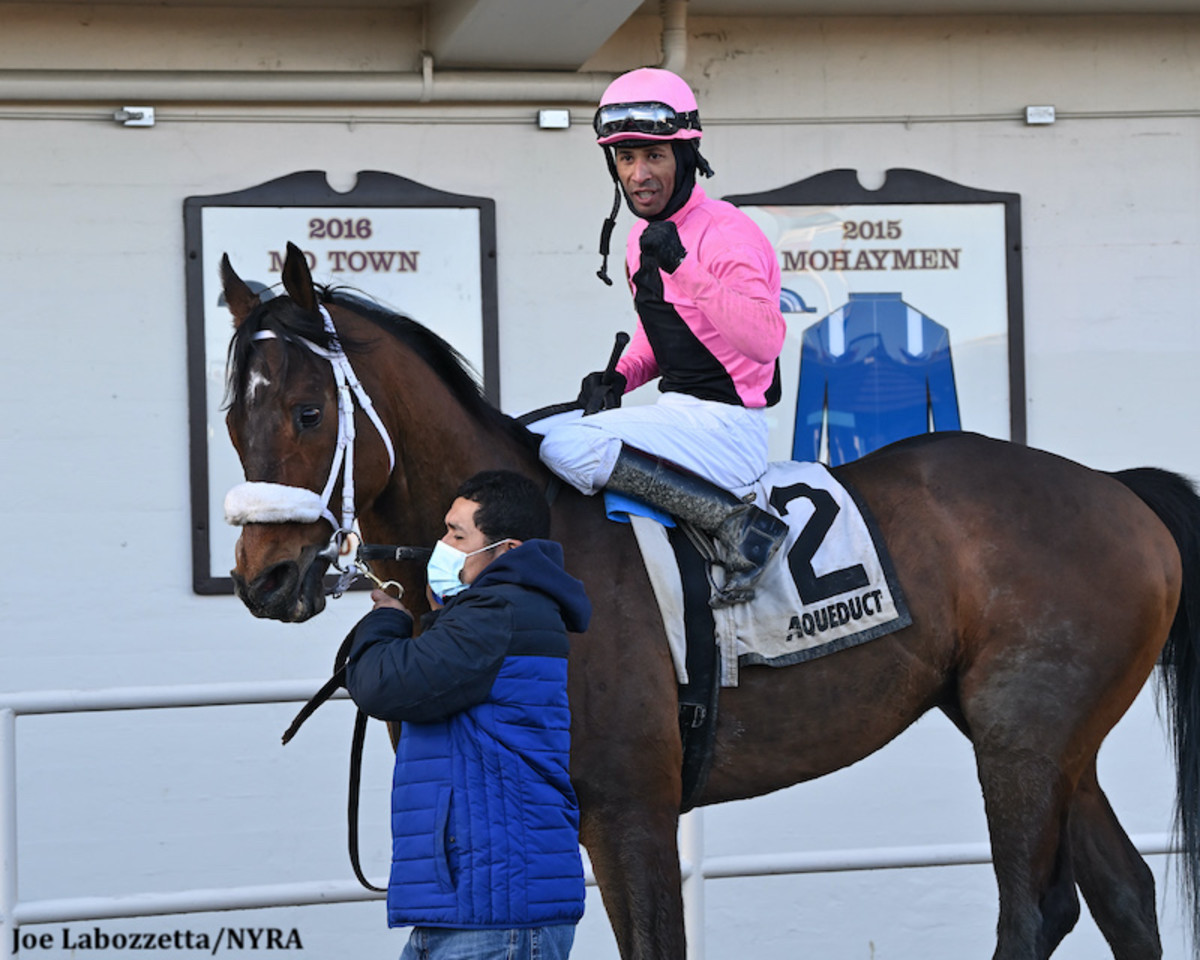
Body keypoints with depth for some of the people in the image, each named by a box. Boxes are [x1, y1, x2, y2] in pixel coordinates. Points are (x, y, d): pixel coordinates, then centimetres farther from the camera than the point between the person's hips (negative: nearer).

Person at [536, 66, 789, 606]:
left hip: (726, 425, -10)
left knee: (567, 448, -28)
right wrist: (619, 377, 5)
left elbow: (766, 339, -30)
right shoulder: (641, 241, 11)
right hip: (676, 414, 10)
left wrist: (683, 266, -36)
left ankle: (737, 524, -23)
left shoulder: (727, 233, -16)